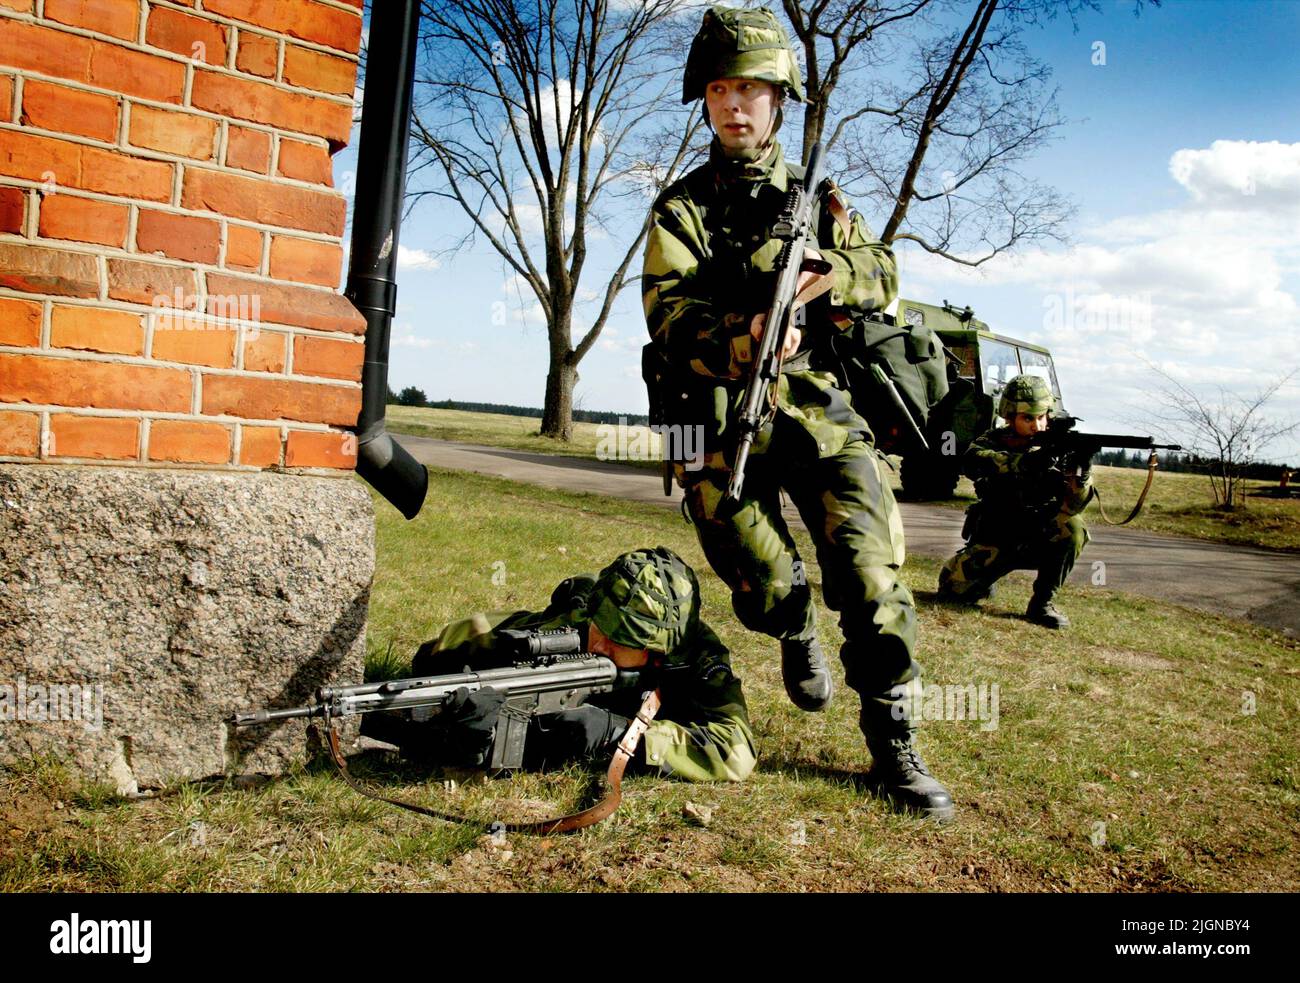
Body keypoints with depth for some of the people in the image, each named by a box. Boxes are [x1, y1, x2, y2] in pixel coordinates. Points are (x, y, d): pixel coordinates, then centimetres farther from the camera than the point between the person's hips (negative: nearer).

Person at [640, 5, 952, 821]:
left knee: (874, 576, -12)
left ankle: (894, 746, 2)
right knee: (769, 587, 1)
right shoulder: (681, 208, 8)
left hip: (821, 409, 1)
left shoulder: (818, 195, 17)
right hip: (723, 422, -1)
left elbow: (881, 273, 8)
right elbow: (668, 312, -7)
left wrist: (826, 273, -16)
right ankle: (798, 633, 40)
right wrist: (742, 341, -28)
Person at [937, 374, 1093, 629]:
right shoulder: (995, 440, -8)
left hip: (1039, 541, 0)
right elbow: (972, 462, -34)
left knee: (1072, 525, -29)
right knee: (953, 587, -18)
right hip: (995, 539, 0)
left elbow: (1072, 505, -22)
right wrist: (1023, 462, -48)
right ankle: (983, 578, 18)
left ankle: (1043, 601, -14)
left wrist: (1081, 474, -44)